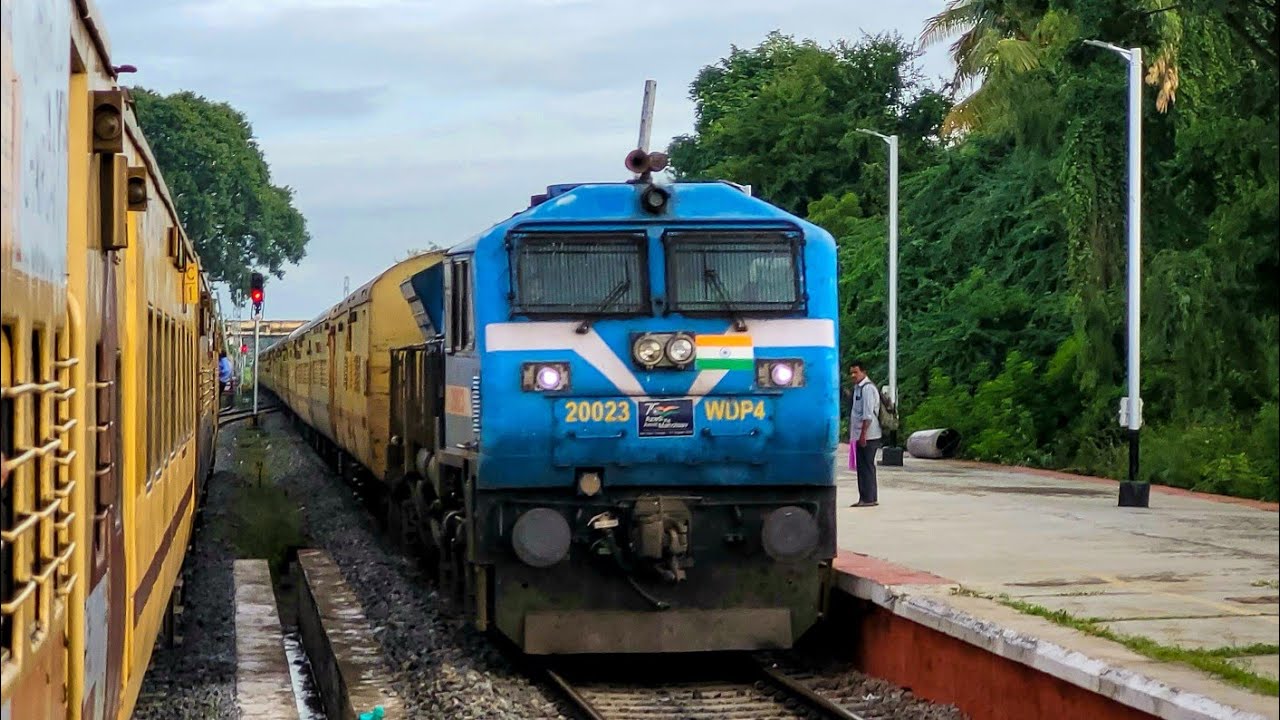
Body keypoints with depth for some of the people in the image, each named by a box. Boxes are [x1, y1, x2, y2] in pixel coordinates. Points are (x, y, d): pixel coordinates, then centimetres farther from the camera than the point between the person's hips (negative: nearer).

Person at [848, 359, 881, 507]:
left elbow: (868, 415, -20)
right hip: (861, 436, 10)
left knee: (867, 467, -7)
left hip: (868, 436, -10)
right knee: (861, 467, 12)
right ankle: (865, 498, 16)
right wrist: (854, 434, 20)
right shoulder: (857, 388, 18)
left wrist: (863, 434, -22)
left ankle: (869, 498, -6)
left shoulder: (868, 388, -13)